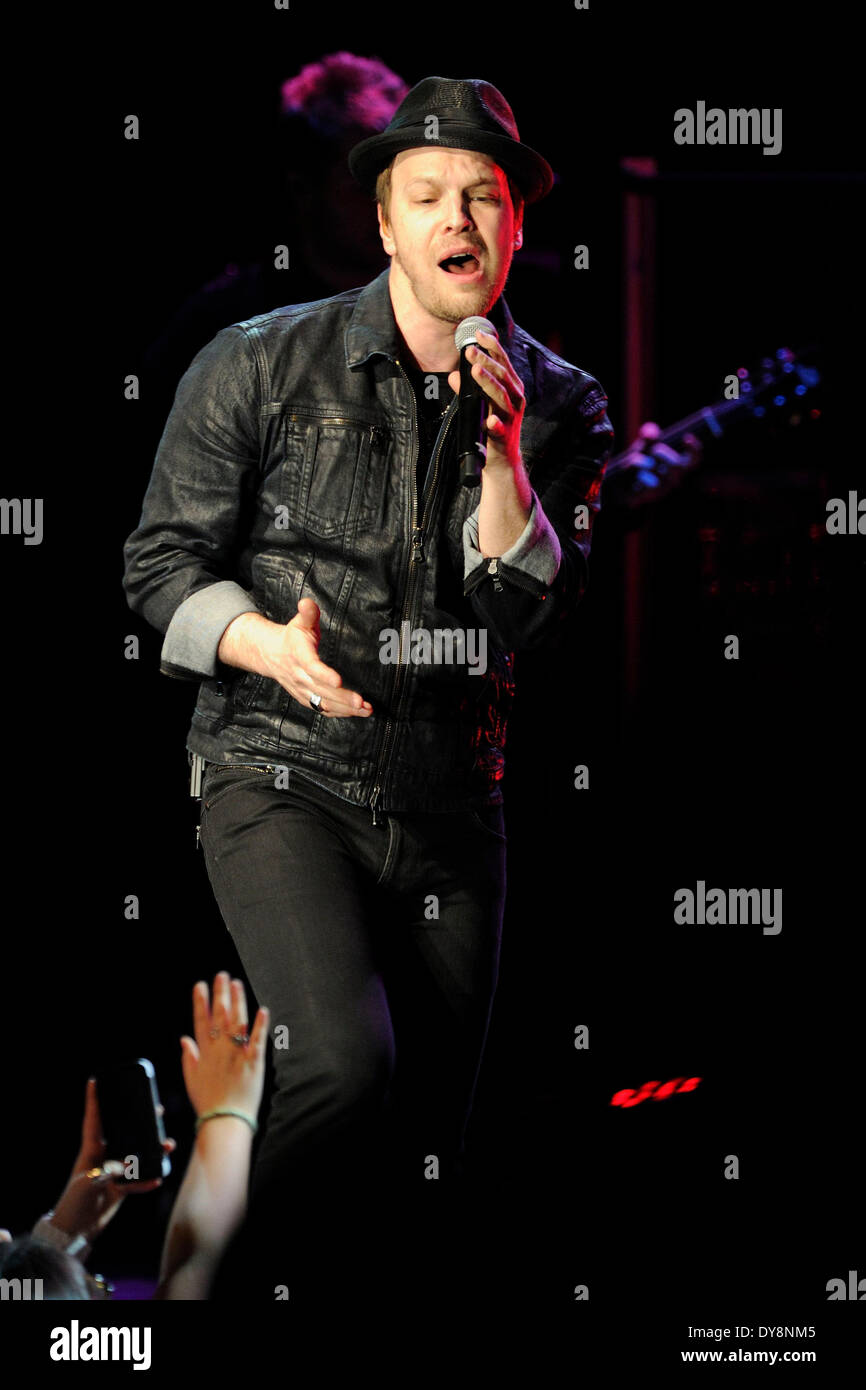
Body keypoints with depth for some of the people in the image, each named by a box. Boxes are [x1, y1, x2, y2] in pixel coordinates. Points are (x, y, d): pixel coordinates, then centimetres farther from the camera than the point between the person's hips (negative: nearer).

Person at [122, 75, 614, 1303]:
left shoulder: (559, 407, 5)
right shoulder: (260, 368, -2)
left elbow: (534, 623, -3)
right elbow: (162, 563, 1)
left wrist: (505, 456, -16)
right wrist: (269, 644, -17)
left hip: (448, 809, 4)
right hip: (281, 777, -3)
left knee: (425, 1152, 7)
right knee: (347, 1064, -25)